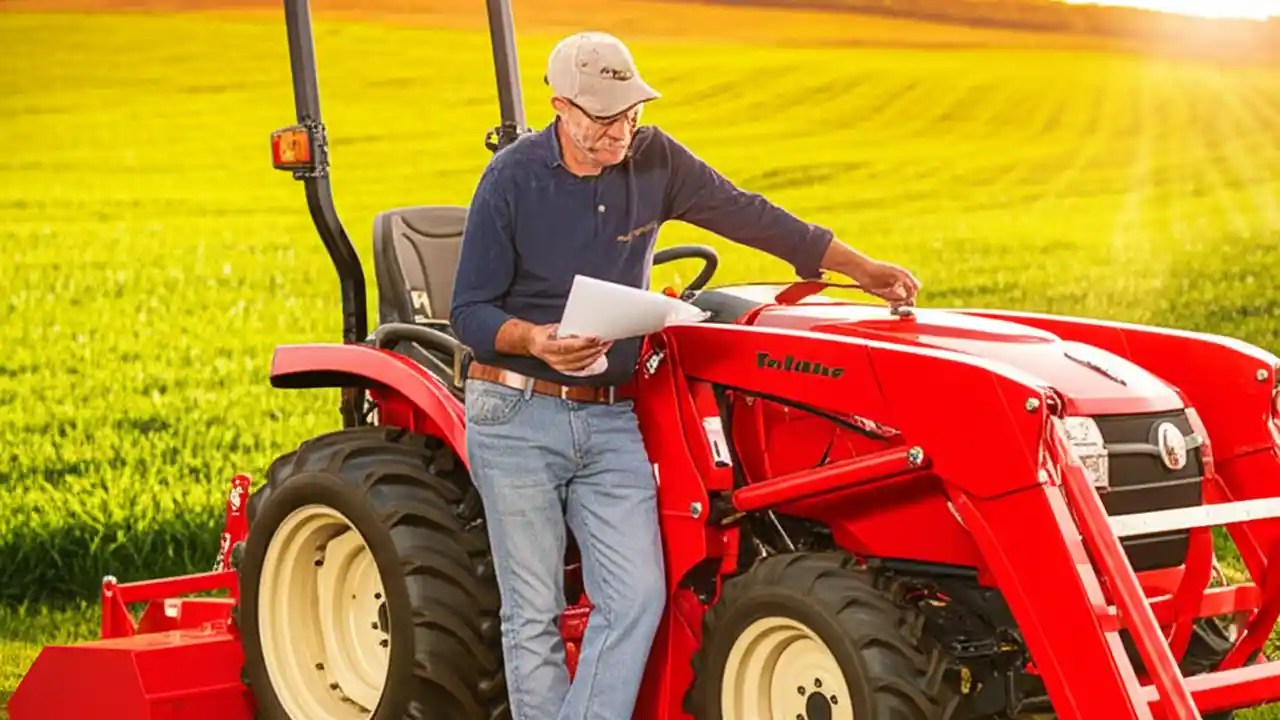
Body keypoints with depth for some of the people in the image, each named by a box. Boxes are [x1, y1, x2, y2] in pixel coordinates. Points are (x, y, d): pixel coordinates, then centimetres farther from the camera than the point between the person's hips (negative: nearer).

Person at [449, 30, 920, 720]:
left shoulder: (653, 160, 1)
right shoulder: (512, 179, -10)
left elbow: (747, 214, 11)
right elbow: (469, 312, -7)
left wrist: (860, 267, 9)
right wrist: (536, 342, -27)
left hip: (611, 417, 4)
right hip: (518, 413, -4)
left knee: (635, 598, -8)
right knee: (534, 611, -1)